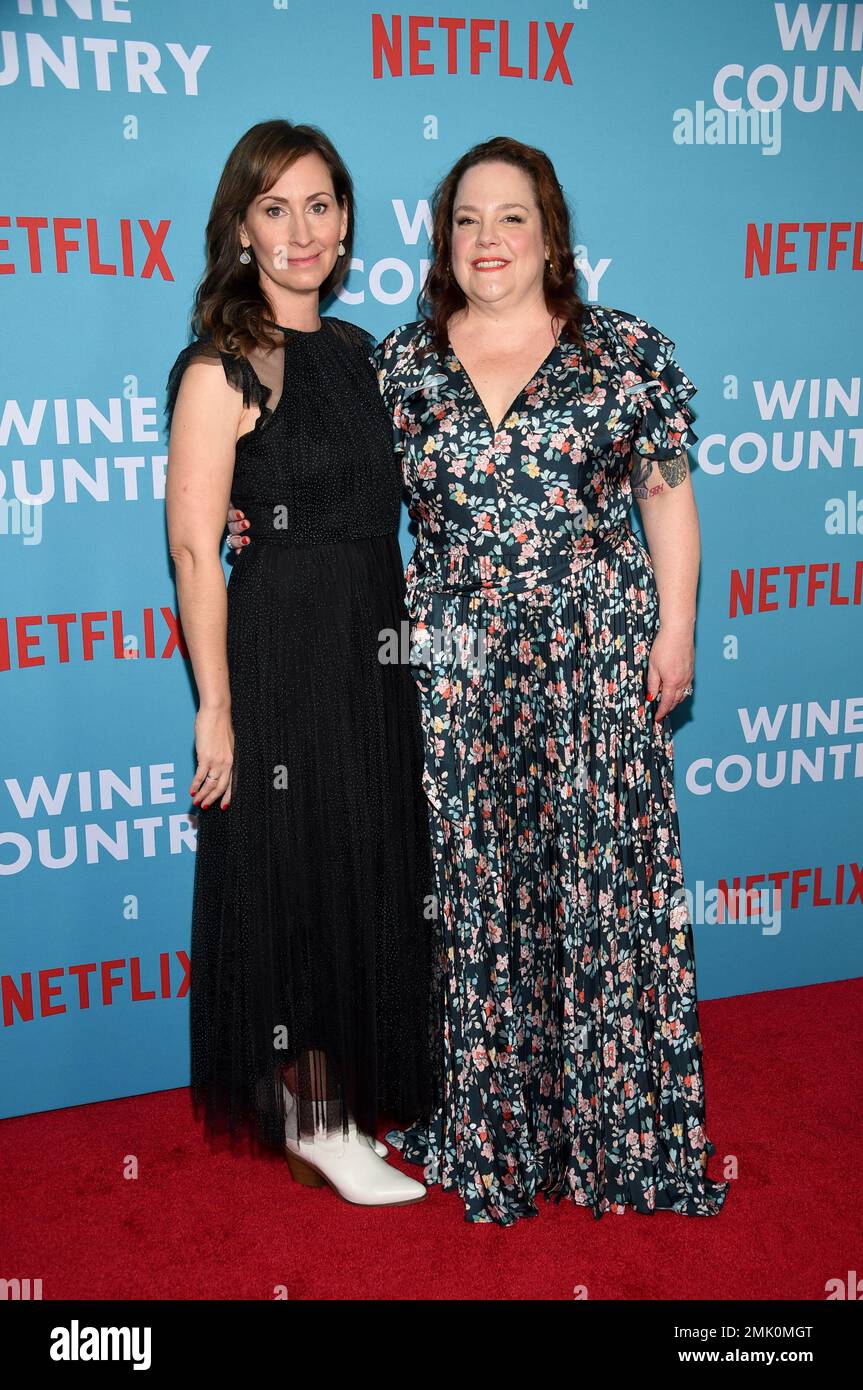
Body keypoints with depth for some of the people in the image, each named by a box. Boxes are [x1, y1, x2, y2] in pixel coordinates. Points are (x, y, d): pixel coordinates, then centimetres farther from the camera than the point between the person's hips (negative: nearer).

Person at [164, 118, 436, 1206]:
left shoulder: (356, 350, 11)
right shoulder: (222, 367, -11)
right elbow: (195, 548, -16)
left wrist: (403, 644, 10)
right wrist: (216, 708, -18)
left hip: (373, 649, 7)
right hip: (279, 654, -7)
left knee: (373, 873, 15)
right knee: (300, 879, 3)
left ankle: (354, 1094, 34)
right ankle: (315, 1124, 22)